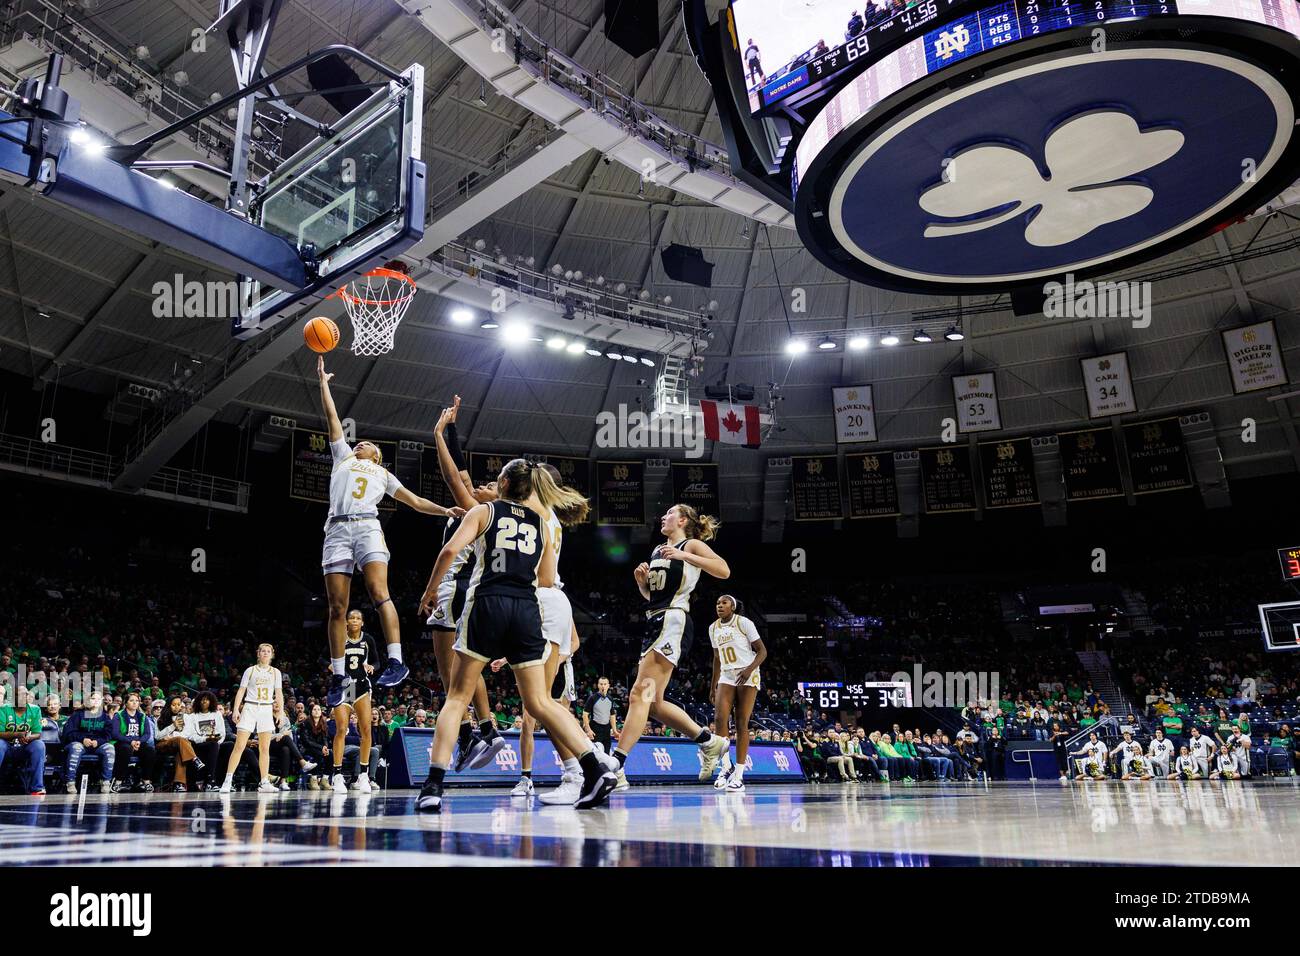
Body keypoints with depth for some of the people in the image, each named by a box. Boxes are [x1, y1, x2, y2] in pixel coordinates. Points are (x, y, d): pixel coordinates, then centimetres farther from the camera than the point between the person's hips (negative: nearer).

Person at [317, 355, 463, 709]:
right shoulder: (343, 456, 29)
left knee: (379, 593, -21)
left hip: (367, 527, -1)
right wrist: (323, 381, 27)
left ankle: (396, 661, -27)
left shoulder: (383, 474, 29)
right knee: (337, 607, -4)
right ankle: (337, 676, 1)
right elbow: (332, 417, 28)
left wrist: (445, 510, 12)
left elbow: (414, 501, 25)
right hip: (337, 530, 1)